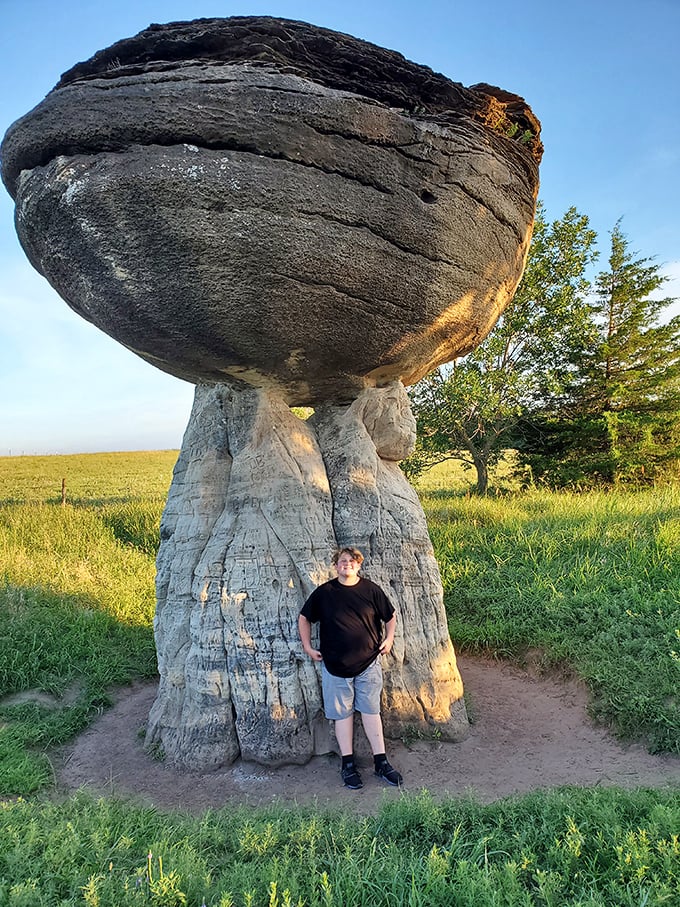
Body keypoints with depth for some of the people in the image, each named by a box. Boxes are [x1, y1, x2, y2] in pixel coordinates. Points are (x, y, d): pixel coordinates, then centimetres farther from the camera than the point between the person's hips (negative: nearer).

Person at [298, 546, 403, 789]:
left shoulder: (371, 590, -1)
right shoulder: (324, 592, -3)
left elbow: (390, 616, 12)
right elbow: (304, 618, 8)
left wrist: (389, 639, 0)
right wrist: (307, 646, 4)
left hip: (368, 662, 0)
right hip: (335, 665, 0)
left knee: (371, 711, 7)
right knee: (343, 713, 8)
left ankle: (381, 762, 18)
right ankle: (348, 765, 20)